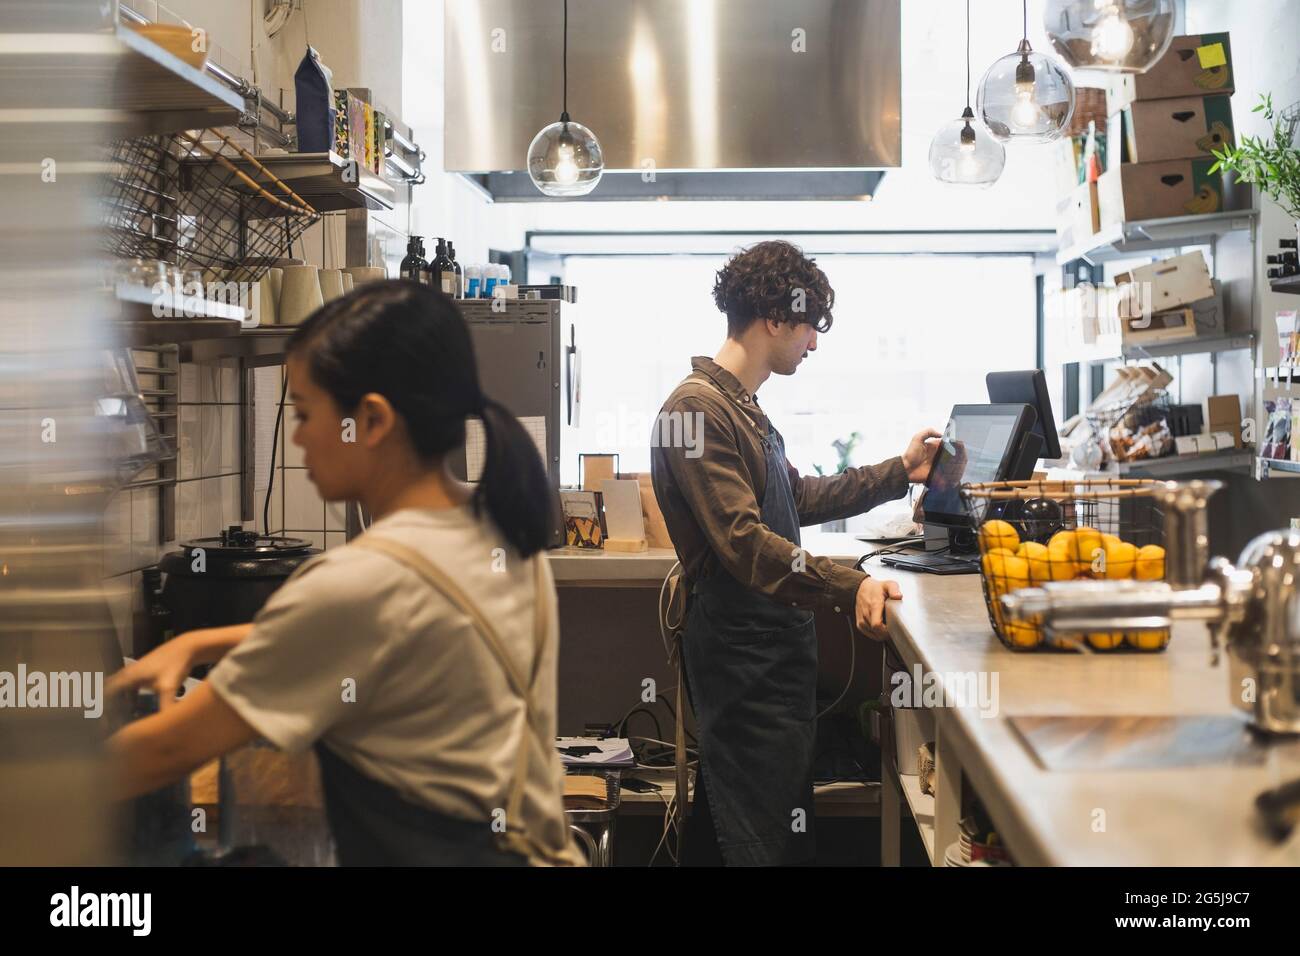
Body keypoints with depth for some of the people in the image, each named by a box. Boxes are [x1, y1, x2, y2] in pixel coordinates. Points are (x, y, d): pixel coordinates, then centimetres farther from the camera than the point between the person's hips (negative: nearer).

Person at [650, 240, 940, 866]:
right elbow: (744, 541, -26)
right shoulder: (698, 409, -18)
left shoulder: (742, 407, 18)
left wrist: (899, 473, 26)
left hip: (770, 644, 11)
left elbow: (798, 498, 25)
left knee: (721, 825, 15)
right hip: (744, 654, -10)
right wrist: (847, 588, -33)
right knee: (772, 842, -8)